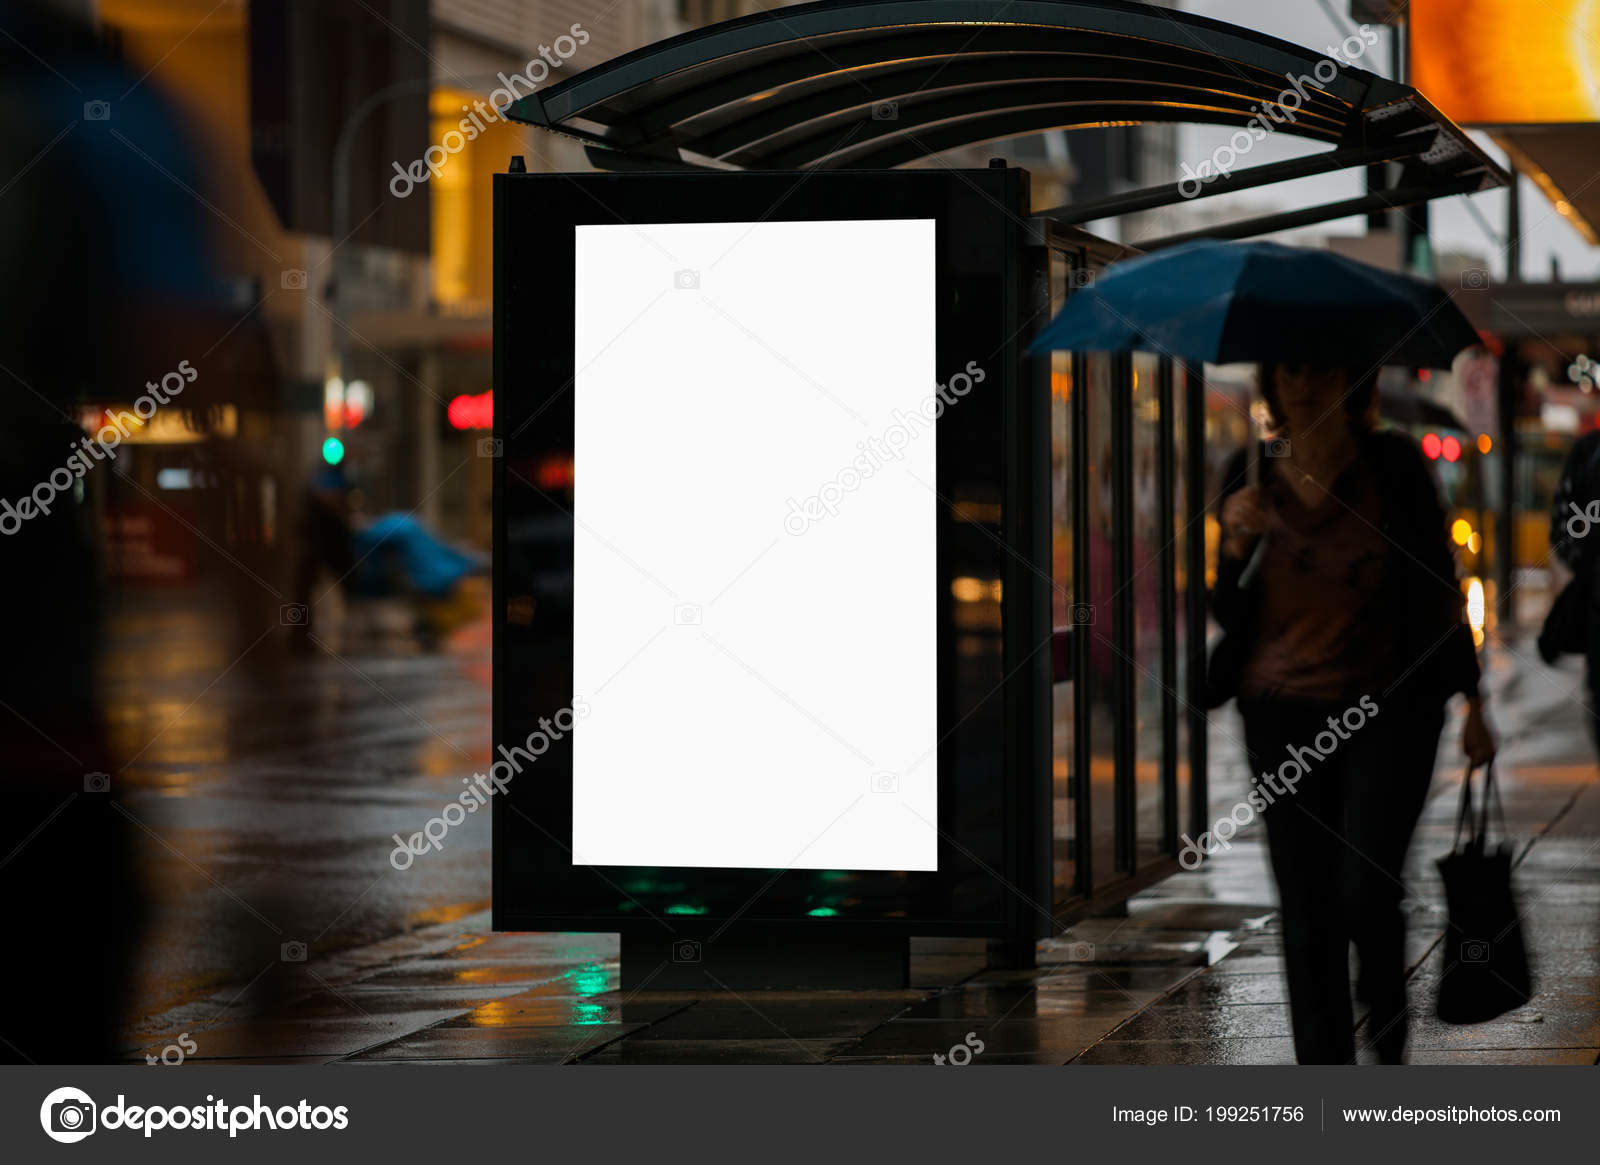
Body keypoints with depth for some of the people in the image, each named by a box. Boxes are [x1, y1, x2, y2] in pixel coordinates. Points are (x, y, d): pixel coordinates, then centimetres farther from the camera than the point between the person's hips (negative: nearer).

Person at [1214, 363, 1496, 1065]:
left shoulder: (1394, 466, -2)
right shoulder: (1252, 475, 4)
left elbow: (1439, 585, 5)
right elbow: (1230, 616, 7)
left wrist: (1472, 698, 5)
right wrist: (1237, 542, -12)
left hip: (1389, 706, -2)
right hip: (1283, 713, 2)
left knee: (1365, 889, -15)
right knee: (1306, 914, 1)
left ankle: (1389, 1040, 12)